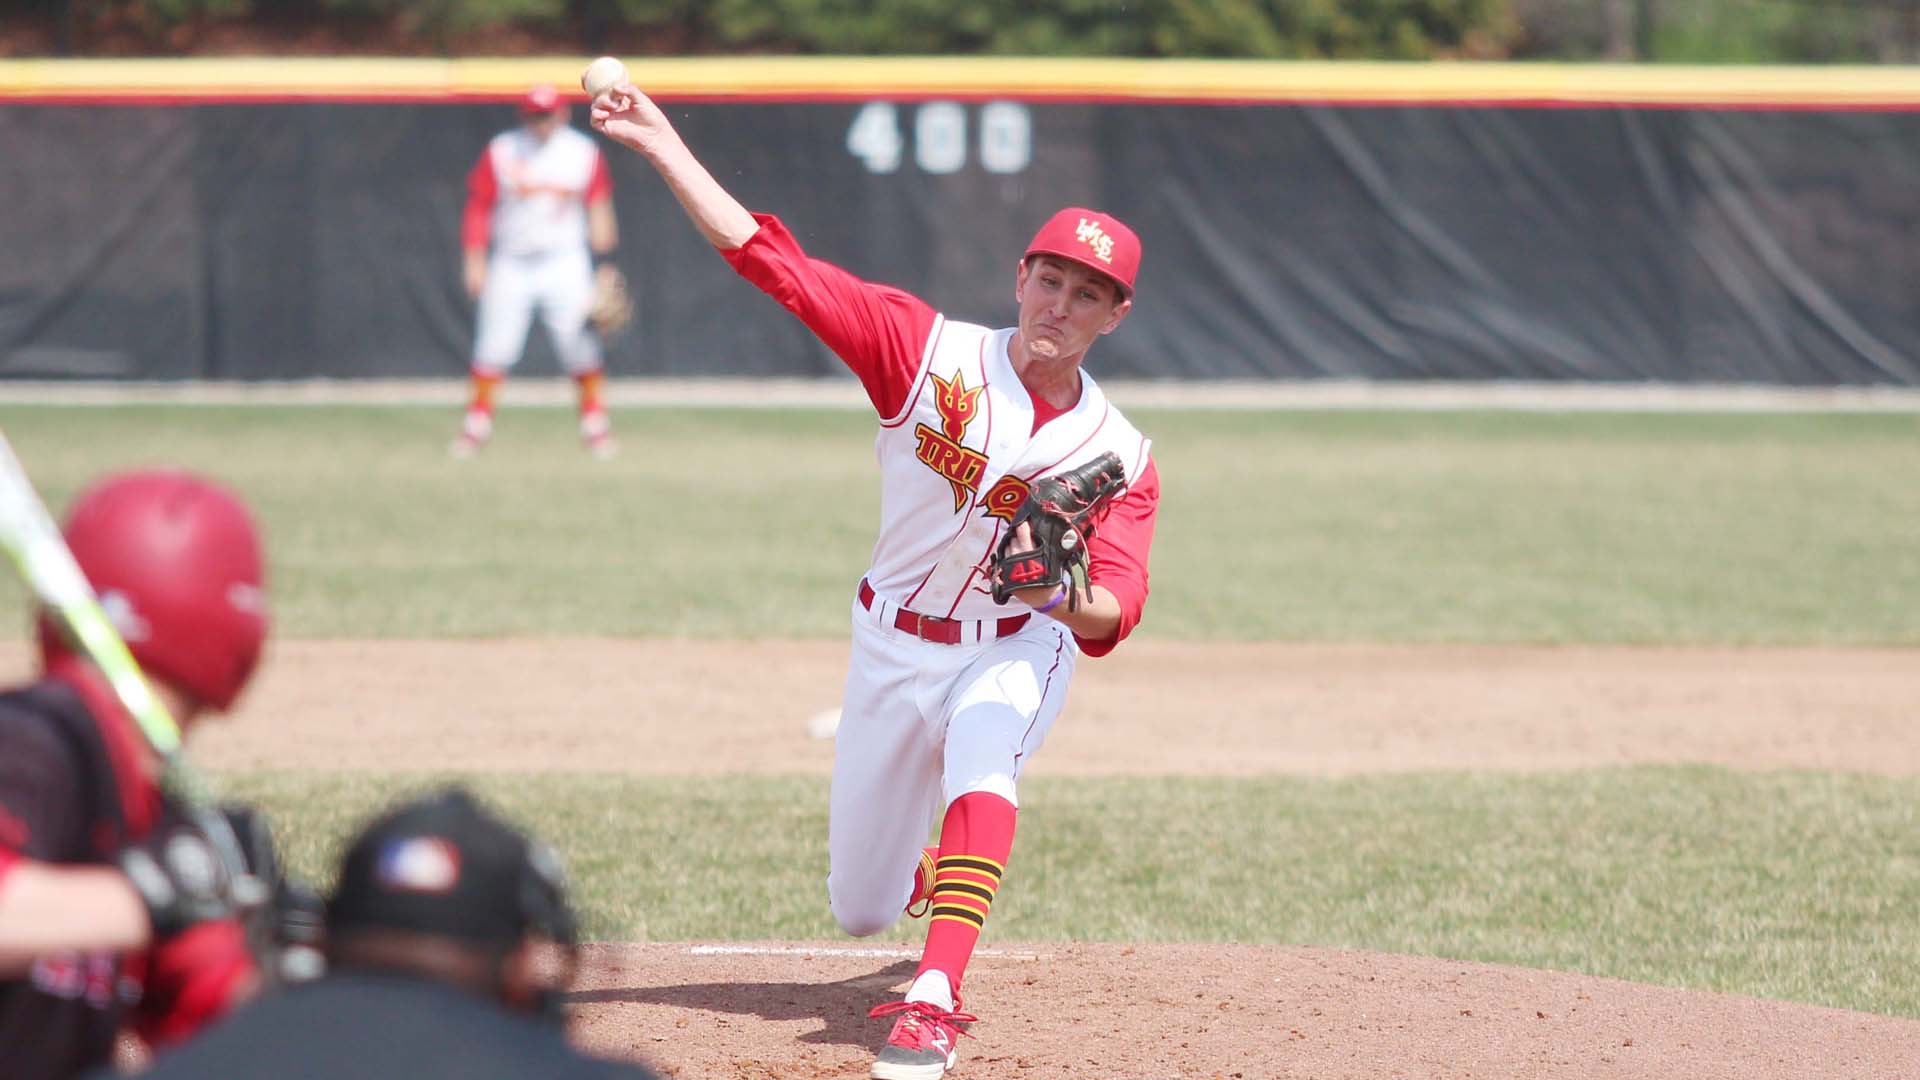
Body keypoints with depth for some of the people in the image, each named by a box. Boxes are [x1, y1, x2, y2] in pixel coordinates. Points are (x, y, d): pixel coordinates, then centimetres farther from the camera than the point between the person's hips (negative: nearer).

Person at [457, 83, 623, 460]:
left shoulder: (584, 153, 2)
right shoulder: (500, 153, -2)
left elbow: (599, 209, 8)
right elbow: (478, 207, 1)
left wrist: (605, 266, 3)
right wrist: (474, 260, -5)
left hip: (565, 262, 0)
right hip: (511, 263, 0)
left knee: (578, 341, -5)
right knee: (495, 344, -3)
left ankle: (594, 420, 7)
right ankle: (477, 421, 7)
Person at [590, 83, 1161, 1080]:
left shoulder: (1118, 455, -11)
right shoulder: (929, 351, -13)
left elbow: (1115, 615, -21)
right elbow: (771, 260, -18)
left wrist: (1073, 597, -45)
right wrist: (664, 147, -25)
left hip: (1016, 651, -2)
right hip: (892, 647, 2)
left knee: (981, 742, -39)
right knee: (858, 911, 8)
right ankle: (936, 872, 48)